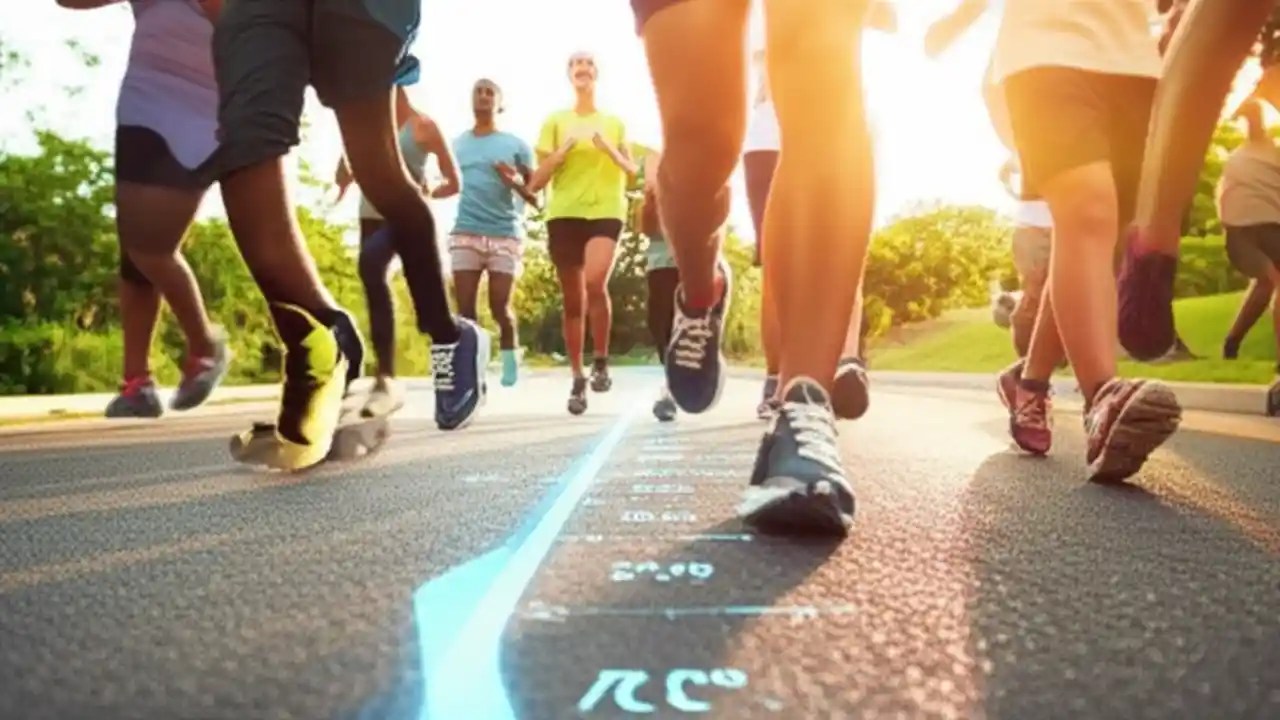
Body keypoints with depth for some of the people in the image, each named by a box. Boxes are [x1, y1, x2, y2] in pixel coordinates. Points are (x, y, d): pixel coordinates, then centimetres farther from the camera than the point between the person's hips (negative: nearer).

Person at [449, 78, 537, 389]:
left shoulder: (516, 145, 7)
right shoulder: (457, 145, 15)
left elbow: (537, 198, 6)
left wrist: (516, 183, -14)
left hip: (506, 233, -2)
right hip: (465, 233, 2)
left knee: (500, 306, -1)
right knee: (465, 306, -6)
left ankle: (509, 357, 23)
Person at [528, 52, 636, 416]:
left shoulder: (614, 122, 14)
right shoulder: (556, 121, 11)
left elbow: (632, 171, 10)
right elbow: (537, 181, 6)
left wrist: (608, 149, -7)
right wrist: (565, 149, -8)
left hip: (606, 212, -1)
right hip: (564, 214, 1)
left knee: (595, 282, -26)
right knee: (572, 300, 2)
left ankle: (601, 361, -8)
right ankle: (577, 380, 11)